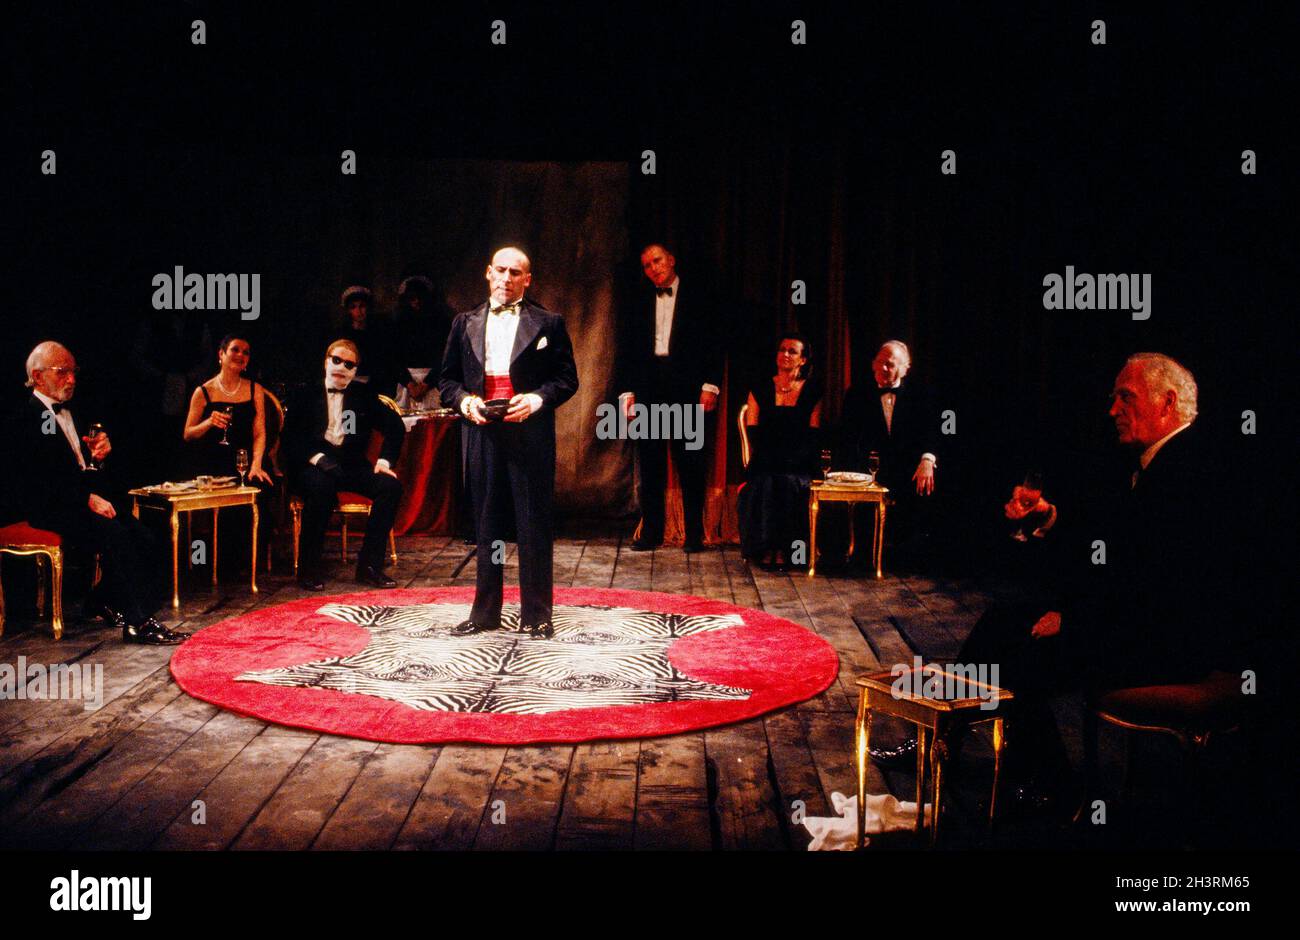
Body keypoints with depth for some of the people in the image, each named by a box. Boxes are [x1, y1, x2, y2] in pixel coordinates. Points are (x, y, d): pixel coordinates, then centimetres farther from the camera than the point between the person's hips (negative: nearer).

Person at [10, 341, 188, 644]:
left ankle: (103, 602, 6)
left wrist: (101, 450, 1)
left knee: (146, 541, -14)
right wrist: (88, 499, -24)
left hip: (91, 497, 8)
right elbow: (41, 479, -16)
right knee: (115, 534, -32)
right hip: (52, 508, -8)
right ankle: (137, 622, -29)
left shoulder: (69, 412, 20)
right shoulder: (28, 418, -6)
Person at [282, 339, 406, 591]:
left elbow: (395, 426, 9)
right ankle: (308, 569, -24)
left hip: (351, 465, 3)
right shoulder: (306, 395, 9)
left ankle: (369, 566, -18)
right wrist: (316, 456, -20)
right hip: (314, 466, -3)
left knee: (390, 485, -24)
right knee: (321, 487, -37)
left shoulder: (364, 395, 15)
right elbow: (290, 436, -2)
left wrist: (385, 459, -7)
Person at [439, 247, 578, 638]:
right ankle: (485, 612, 18)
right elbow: (447, 378, 15)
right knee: (486, 524, 9)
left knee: (534, 525, 1)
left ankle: (536, 614, 10)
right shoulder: (465, 324, 14)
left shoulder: (548, 323, 5)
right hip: (482, 433, 3)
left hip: (530, 433, -3)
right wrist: (463, 400, -5)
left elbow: (567, 378, 3)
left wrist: (537, 398, -14)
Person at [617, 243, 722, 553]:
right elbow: (628, 349, 13)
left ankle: (694, 534, 7)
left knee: (691, 464, 0)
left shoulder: (698, 298, 6)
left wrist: (710, 385, -8)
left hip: (688, 389, -3)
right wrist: (627, 391, 3)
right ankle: (651, 532, 11)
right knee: (650, 465, 4)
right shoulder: (641, 303, 14)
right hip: (648, 390, 3)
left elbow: (714, 343, 2)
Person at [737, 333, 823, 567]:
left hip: (798, 465, -1)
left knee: (791, 485, -32)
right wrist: (769, 458, -10)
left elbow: (813, 435, 3)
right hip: (765, 463, 1)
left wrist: (794, 458, -13)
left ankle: (783, 549, -22)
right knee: (762, 485, -30)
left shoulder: (812, 392, 8)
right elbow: (753, 431, 6)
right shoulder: (760, 390, 12)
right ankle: (765, 548, -20)